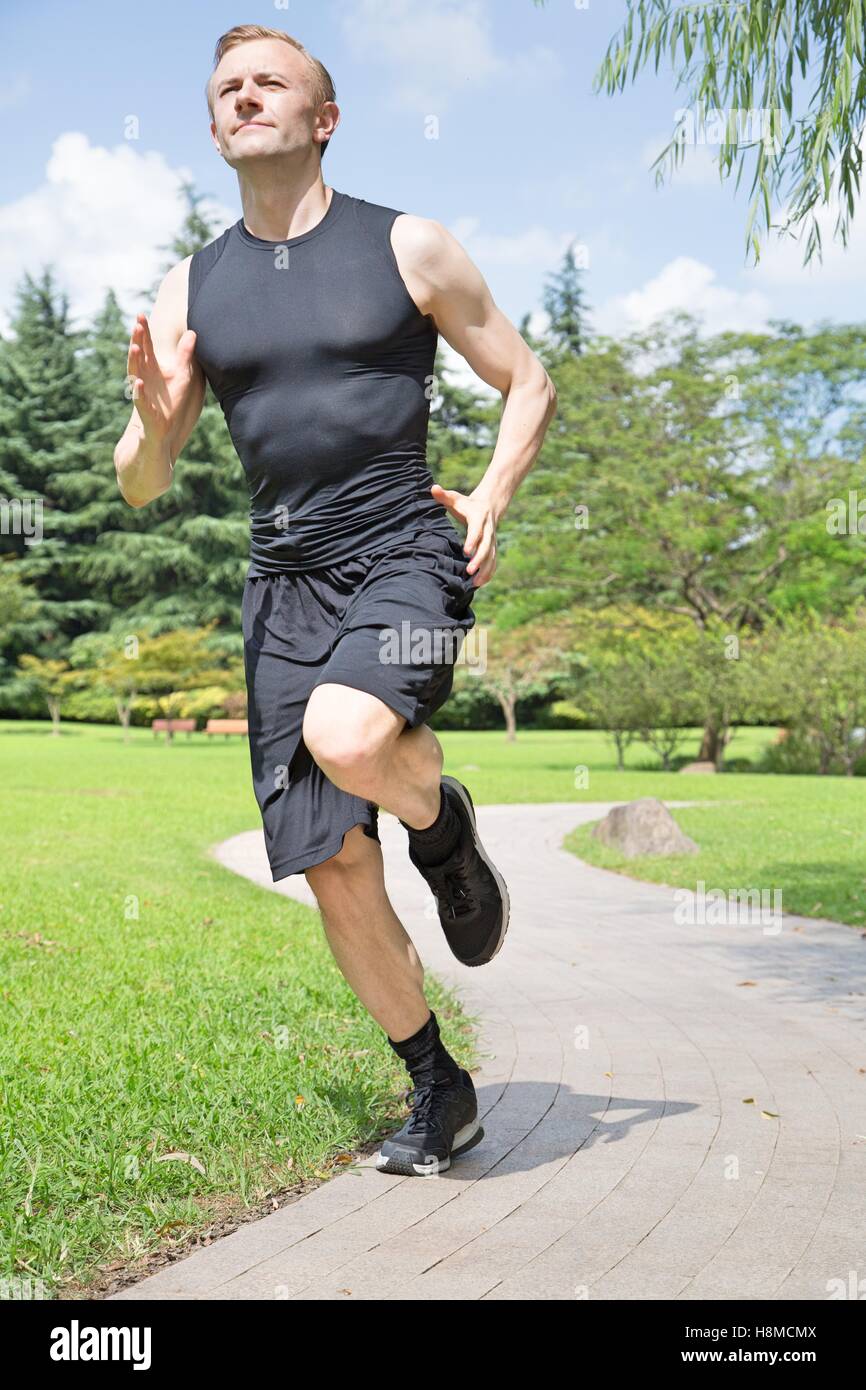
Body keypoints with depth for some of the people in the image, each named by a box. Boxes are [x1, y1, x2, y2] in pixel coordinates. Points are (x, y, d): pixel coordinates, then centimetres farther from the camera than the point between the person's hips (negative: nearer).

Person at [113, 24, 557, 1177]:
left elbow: (528, 381, 10)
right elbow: (141, 487, 12)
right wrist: (152, 421, -11)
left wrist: (492, 495, -8)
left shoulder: (407, 248, 3)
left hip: (405, 560, -3)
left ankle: (445, 824, 1)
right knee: (335, 871, 2)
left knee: (347, 736, -35)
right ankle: (439, 1092, 21)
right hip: (286, 585, 4)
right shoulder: (191, 290, 10)